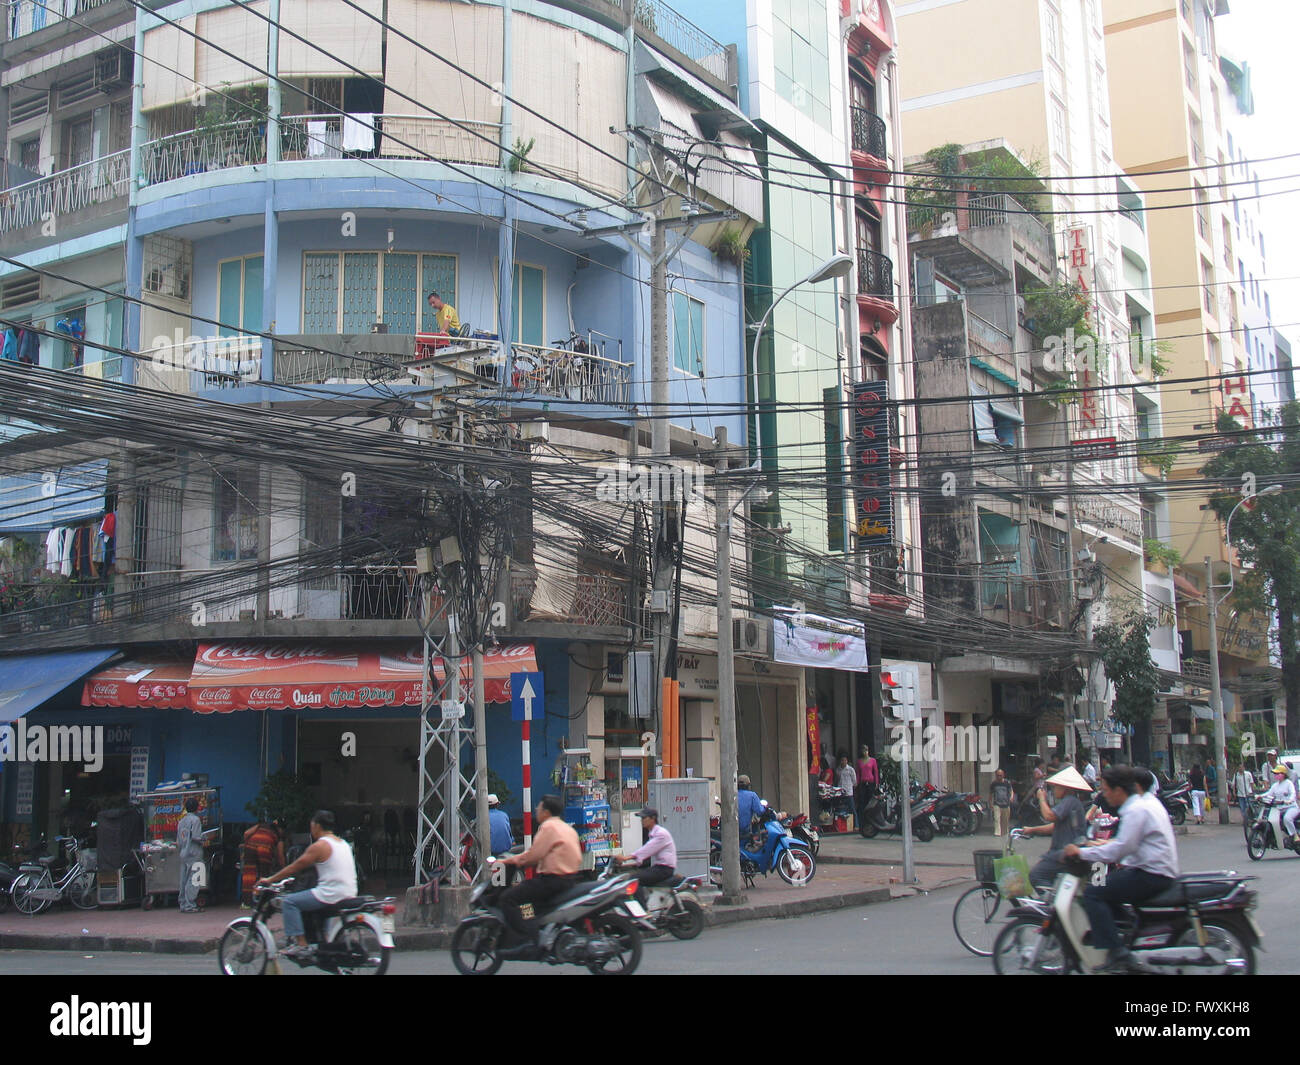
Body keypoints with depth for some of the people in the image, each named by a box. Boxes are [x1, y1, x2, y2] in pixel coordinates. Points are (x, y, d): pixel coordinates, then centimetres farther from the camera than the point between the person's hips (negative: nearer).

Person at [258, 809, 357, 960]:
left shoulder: (319, 846, -8)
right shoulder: (343, 843, 17)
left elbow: (294, 868, -4)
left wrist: (269, 880, 6)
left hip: (331, 895, -9)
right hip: (349, 894, 9)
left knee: (288, 901, -2)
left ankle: (301, 945, -9)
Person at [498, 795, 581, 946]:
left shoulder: (548, 826, -10)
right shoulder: (568, 828, 19)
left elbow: (534, 854, -15)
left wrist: (513, 860, -1)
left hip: (553, 879, -10)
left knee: (508, 897, -13)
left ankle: (528, 939, -25)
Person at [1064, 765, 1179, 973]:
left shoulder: (1136, 810, -16)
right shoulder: (1147, 800, 14)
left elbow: (1121, 849, -23)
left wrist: (1082, 852, -17)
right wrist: (1105, 844, 17)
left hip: (1152, 875, -10)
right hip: (1162, 870, 11)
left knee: (1093, 894, -12)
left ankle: (1117, 954, -15)